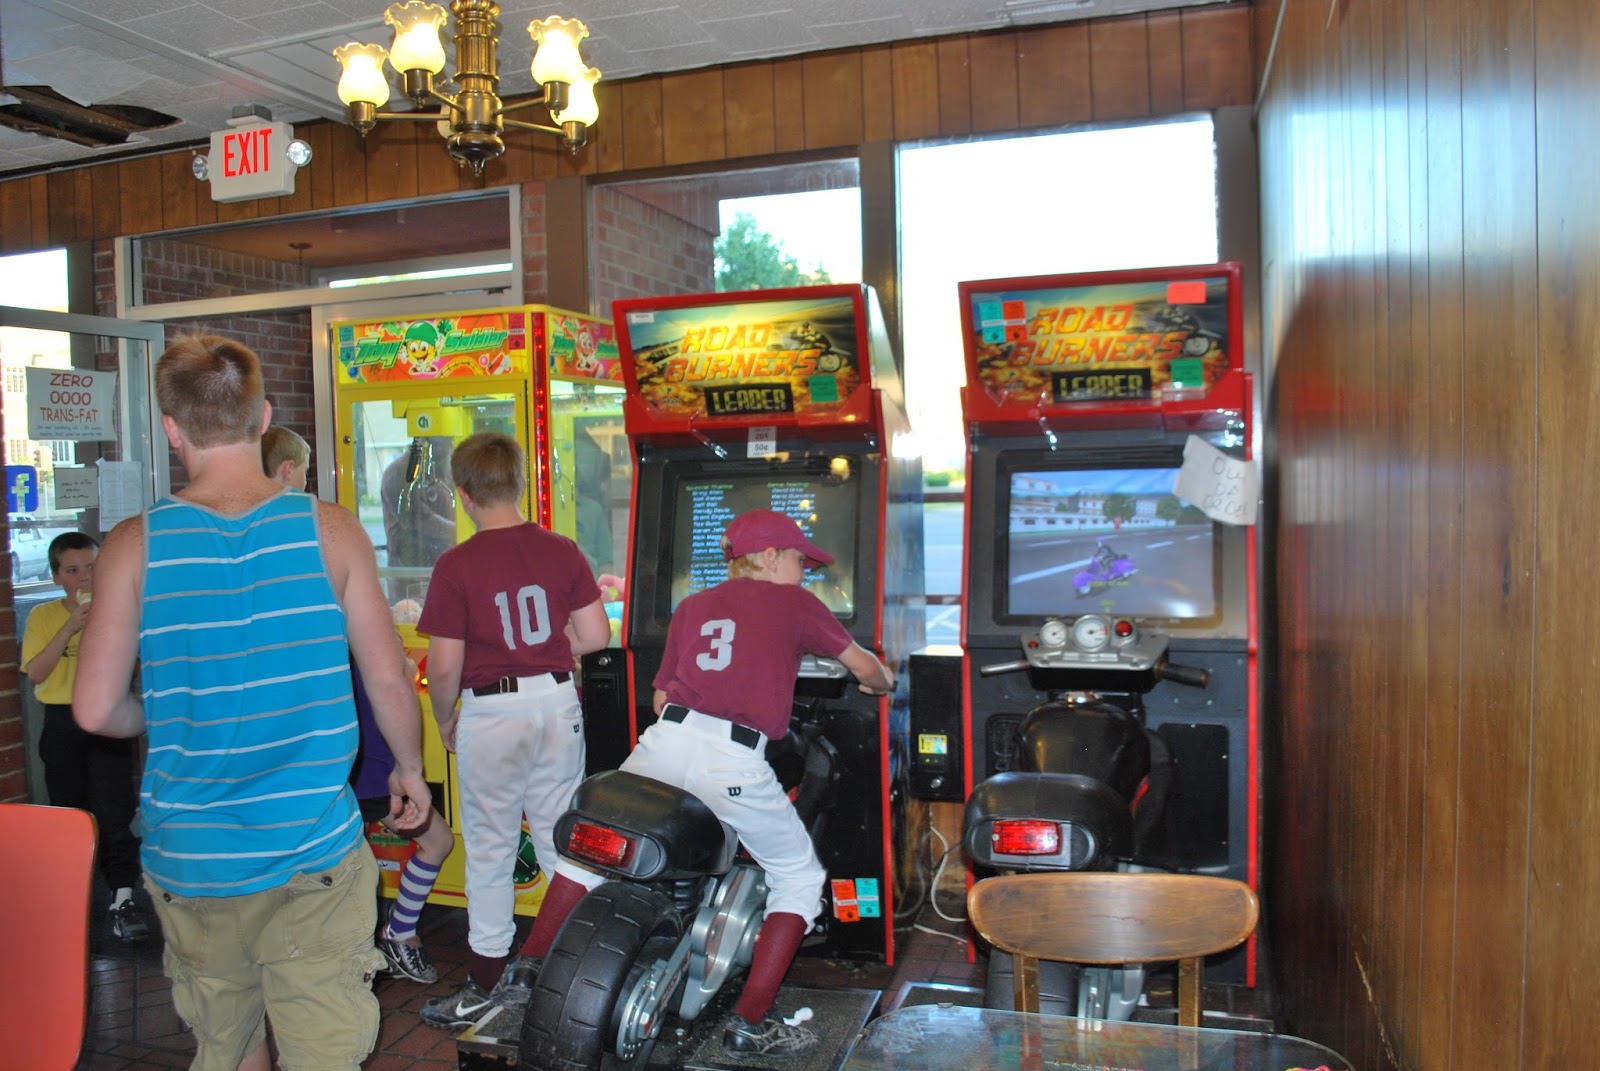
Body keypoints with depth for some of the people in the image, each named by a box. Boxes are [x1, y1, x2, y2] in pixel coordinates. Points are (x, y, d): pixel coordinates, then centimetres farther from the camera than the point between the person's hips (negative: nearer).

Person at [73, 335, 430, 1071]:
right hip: (314, 854, -2)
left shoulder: (135, 545, -6)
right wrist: (410, 770, 13)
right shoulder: (331, 529, -8)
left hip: (189, 858, 2)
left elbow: (96, 711, -5)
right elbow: (388, 681, -4)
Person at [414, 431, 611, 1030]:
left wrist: (445, 720, 5)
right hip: (558, 701, 4)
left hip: (492, 711, -4)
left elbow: (444, 667, -12)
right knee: (560, 838, 16)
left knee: (490, 848, 10)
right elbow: (596, 635, 0)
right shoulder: (562, 551, -2)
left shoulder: (457, 566, -14)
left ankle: (489, 982, 22)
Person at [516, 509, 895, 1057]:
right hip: (735, 760, -4)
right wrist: (882, 681, 39)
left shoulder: (691, 606, 23)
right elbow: (864, 666, 16)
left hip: (665, 741, 5)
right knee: (800, 877, 13)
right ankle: (750, 1023, 9)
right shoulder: (793, 602, 12)